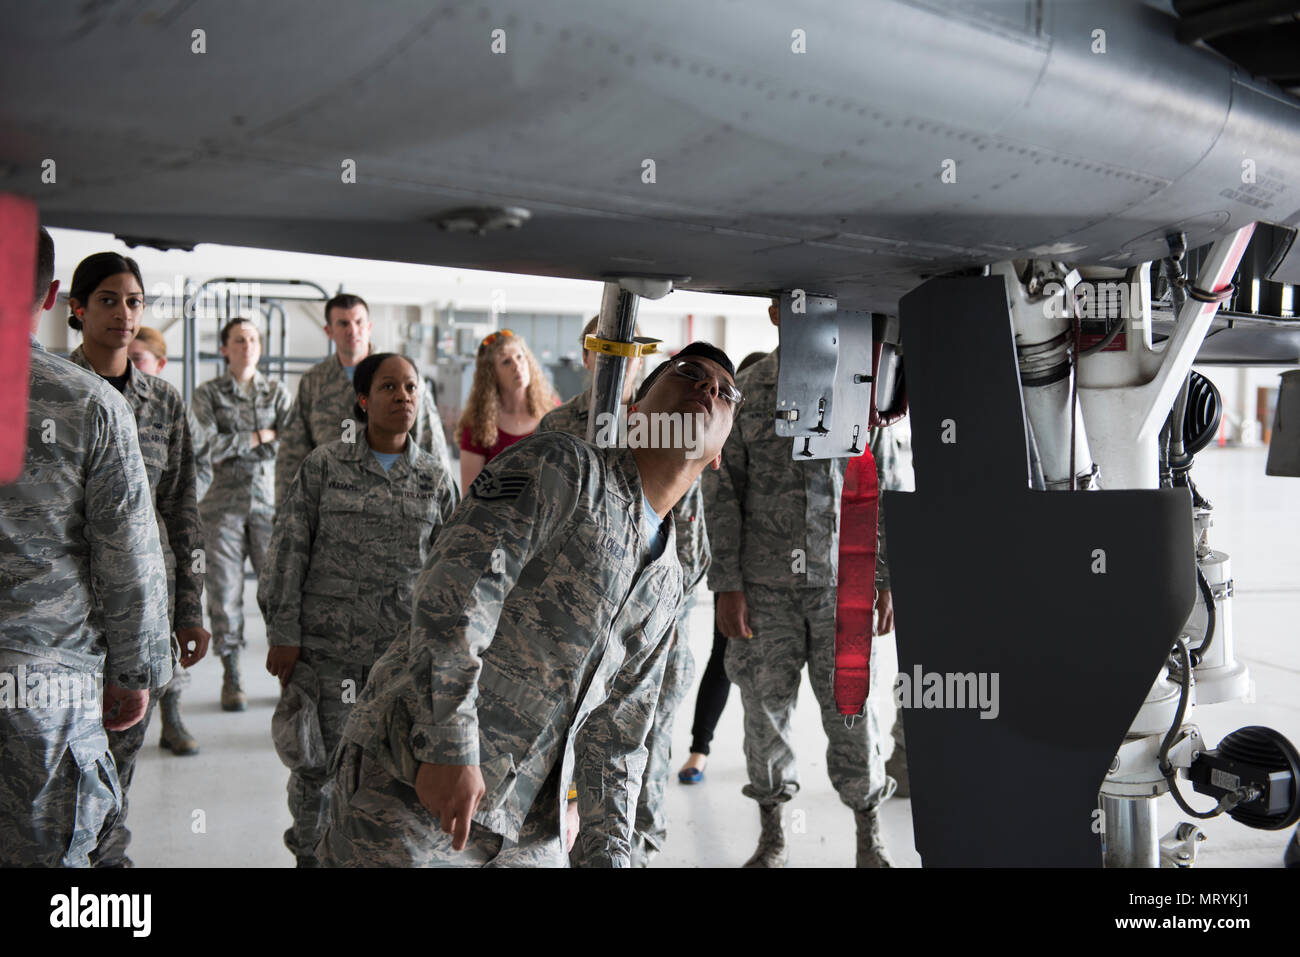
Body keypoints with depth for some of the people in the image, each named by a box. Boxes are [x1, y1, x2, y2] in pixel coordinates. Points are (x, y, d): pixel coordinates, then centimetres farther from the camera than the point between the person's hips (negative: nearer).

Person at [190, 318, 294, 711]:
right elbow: (210, 444, -8)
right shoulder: (207, 394, 6)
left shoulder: (277, 392, 12)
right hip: (224, 502, -1)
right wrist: (261, 436, -4)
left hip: (269, 498, 1)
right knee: (225, 590, -2)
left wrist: (235, 447, -7)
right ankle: (231, 678, 9)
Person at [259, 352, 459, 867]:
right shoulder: (324, 465, -1)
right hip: (327, 643, -1)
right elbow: (288, 550, 0)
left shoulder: (436, 478, 5)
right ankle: (312, 853, 31)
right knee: (319, 761, 8)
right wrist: (283, 633, -4)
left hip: (405, 649, 1)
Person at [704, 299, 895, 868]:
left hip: (840, 581, 0)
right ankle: (772, 837, 22)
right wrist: (726, 586, -5)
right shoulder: (744, 393, 2)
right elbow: (722, 493, 1)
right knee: (766, 706, 6)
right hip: (765, 585, 0)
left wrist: (884, 577, 5)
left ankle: (869, 836, 17)